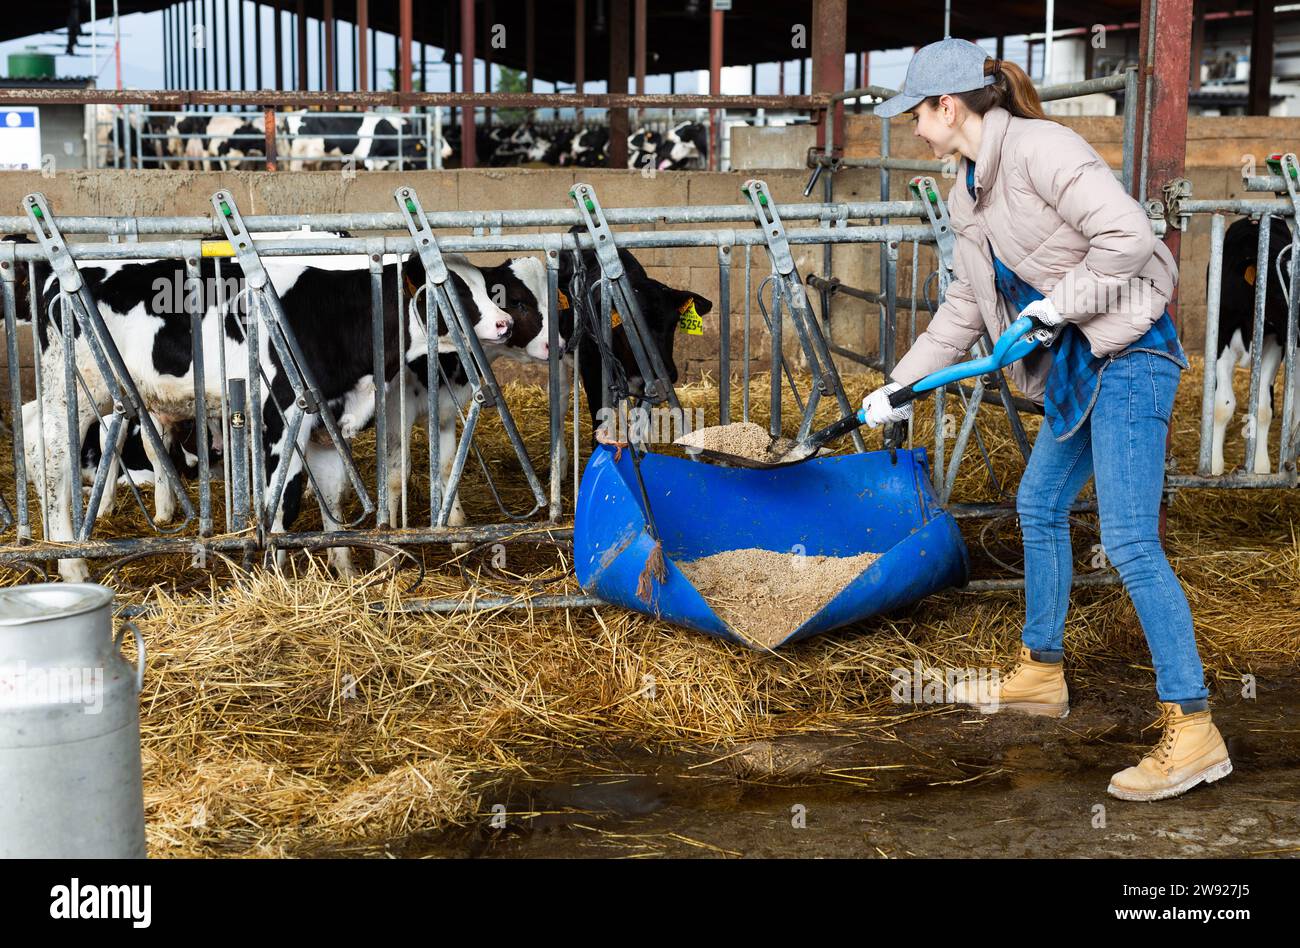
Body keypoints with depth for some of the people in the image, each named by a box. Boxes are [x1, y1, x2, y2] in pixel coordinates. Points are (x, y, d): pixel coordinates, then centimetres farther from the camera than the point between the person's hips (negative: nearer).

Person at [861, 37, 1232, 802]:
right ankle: (1042, 673, 36)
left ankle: (1193, 728, -11)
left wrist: (1062, 301, -15)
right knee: (1040, 505, 19)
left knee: (1129, 539, -15)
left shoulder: (1038, 149, -18)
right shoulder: (969, 192, 12)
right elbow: (967, 305, 21)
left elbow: (1129, 237, -25)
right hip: (1076, 365, 10)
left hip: (1129, 354, -10)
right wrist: (902, 383, 21)